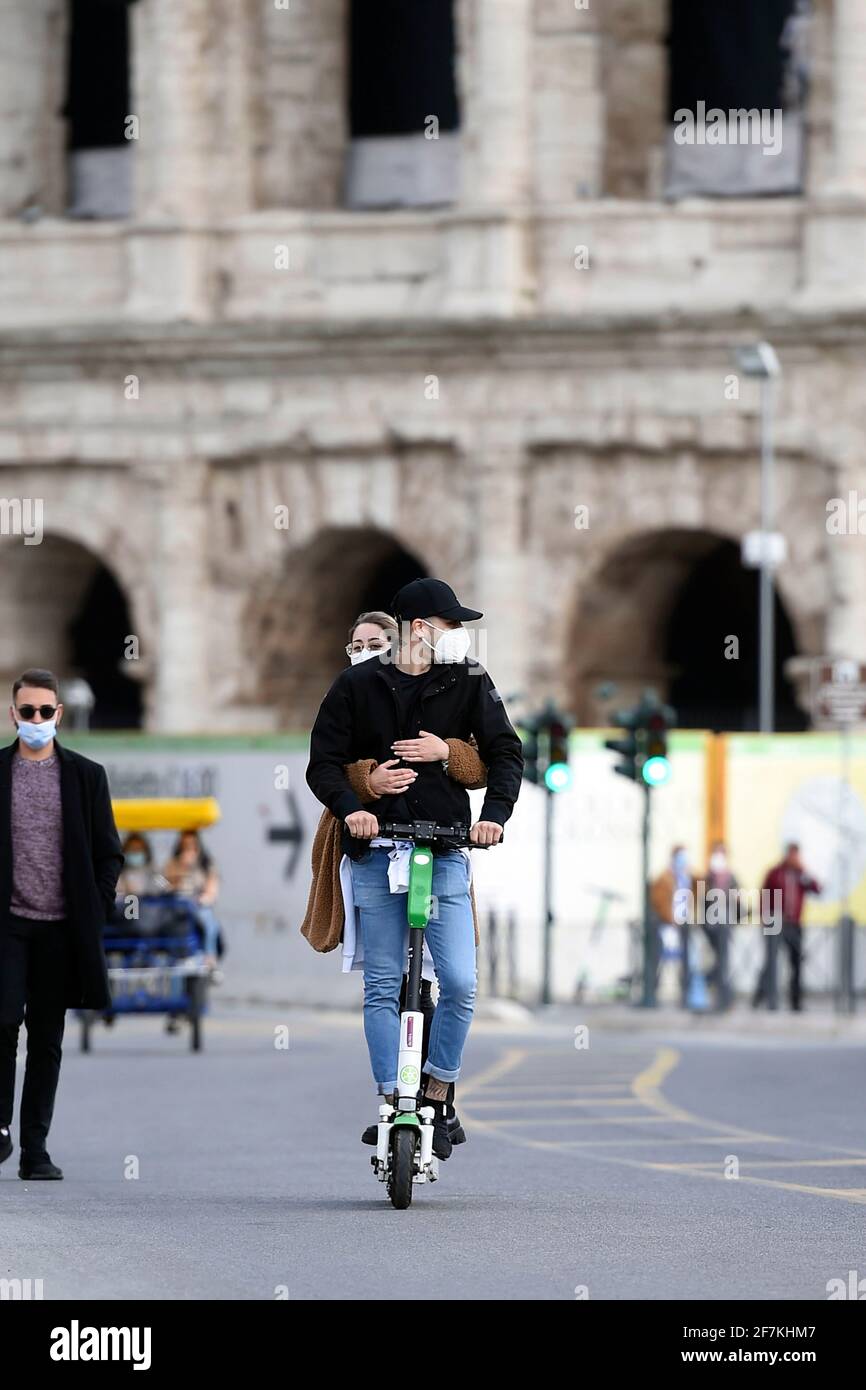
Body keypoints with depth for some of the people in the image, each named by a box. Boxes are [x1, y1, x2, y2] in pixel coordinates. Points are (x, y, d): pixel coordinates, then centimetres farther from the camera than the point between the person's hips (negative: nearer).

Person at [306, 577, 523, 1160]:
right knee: (383, 987, -1)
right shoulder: (357, 686, 4)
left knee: (460, 982, -9)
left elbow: (505, 752, 2)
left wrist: (495, 813, -15)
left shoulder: (468, 683, 7)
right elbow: (324, 761, 2)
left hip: (445, 851, 0)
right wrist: (350, 807, -17)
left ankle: (438, 1100, 7)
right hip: (375, 854, 0)